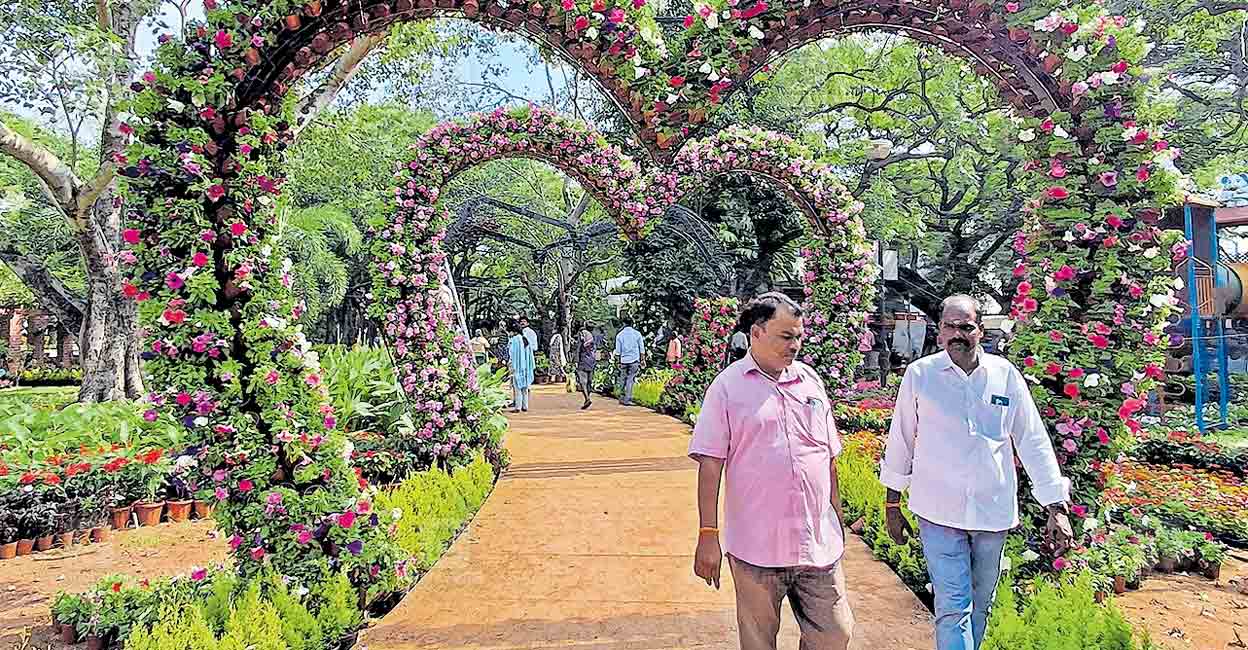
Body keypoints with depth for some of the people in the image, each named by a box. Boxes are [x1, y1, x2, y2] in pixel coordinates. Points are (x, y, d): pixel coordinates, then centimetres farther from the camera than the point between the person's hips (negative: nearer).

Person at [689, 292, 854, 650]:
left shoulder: (810, 379, 8)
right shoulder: (728, 386, -5)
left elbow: (829, 457, 16)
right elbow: (710, 465, -7)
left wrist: (838, 517, 17)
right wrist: (708, 535, -9)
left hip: (819, 543, 4)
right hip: (755, 548, -3)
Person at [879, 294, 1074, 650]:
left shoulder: (1005, 375, 0)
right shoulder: (919, 374, -5)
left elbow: (1034, 442, 4)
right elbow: (900, 440, 3)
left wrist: (1057, 507, 0)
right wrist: (892, 505, 6)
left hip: (993, 511, 3)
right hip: (939, 513, -3)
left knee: (980, 604, 19)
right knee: (953, 607, -5)